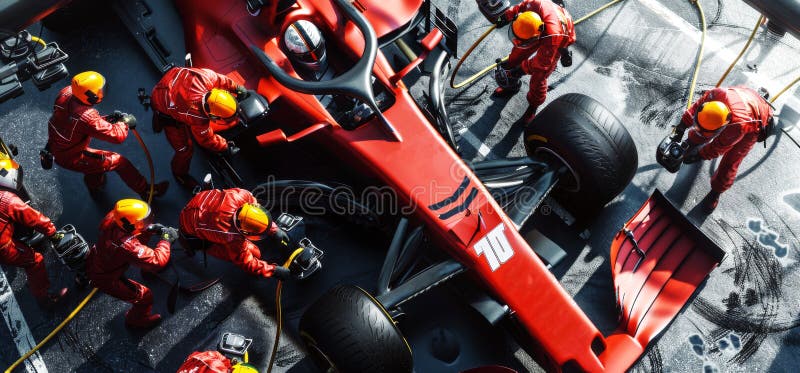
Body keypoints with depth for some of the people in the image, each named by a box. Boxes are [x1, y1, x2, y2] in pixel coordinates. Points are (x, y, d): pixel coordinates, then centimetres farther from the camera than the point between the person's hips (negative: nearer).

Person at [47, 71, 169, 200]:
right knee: (119, 161, -1)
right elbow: (117, 136, -30)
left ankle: (94, 184, 56)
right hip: (71, 158, -8)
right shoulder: (87, 117, -37)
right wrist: (125, 122, -10)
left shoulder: (66, 92, -14)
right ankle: (146, 191, 13)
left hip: (55, 147, 8)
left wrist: (104, 119, -1)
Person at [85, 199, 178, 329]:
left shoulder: (112, 219, -24)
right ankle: (136, 320, 34)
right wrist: (166, 240, -29)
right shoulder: (128, 246, -44)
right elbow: (157, 261, -42)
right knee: (145, 296, 4)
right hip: (105, 279, -7)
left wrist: (150, 229, -17)